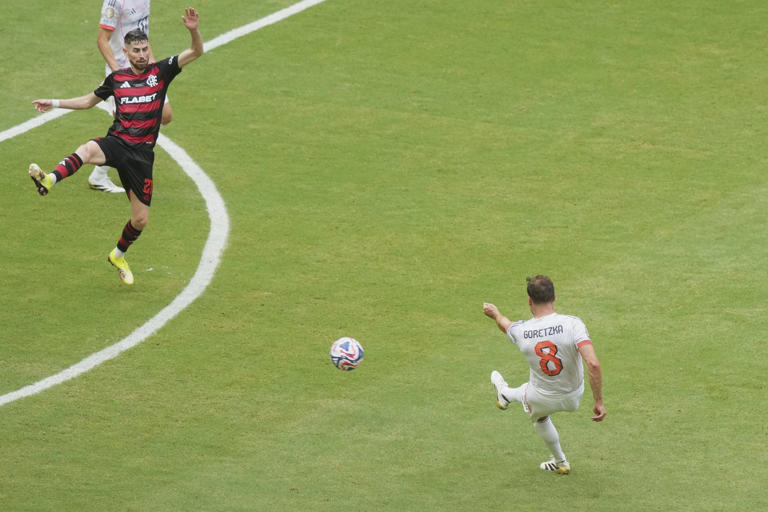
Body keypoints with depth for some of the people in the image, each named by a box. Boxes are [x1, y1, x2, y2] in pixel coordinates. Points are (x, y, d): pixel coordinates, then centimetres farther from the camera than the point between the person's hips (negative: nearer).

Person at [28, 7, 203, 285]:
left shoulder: (161, 71, 5)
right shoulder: (116, 78, 9)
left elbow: (196, 52, -3)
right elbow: (89, 100, 25)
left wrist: (193, 31, -23)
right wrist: (55, 103, 17)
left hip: (142, 153, 1)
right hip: (116, 143, 0)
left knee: (140, 220, 4)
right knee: (88, 149, -39)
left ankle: (119, 255, 33)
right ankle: (49, 180, -63)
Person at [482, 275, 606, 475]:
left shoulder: (521, 331, -21)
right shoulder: (572, 323, -28)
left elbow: (506, 325, 7)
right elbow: (593, 364, -38)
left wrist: (495, 314, 32)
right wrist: (598, 401, -27)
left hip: (543, 400, -2)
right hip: (573, 395, 2)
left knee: (540, 419, 37)